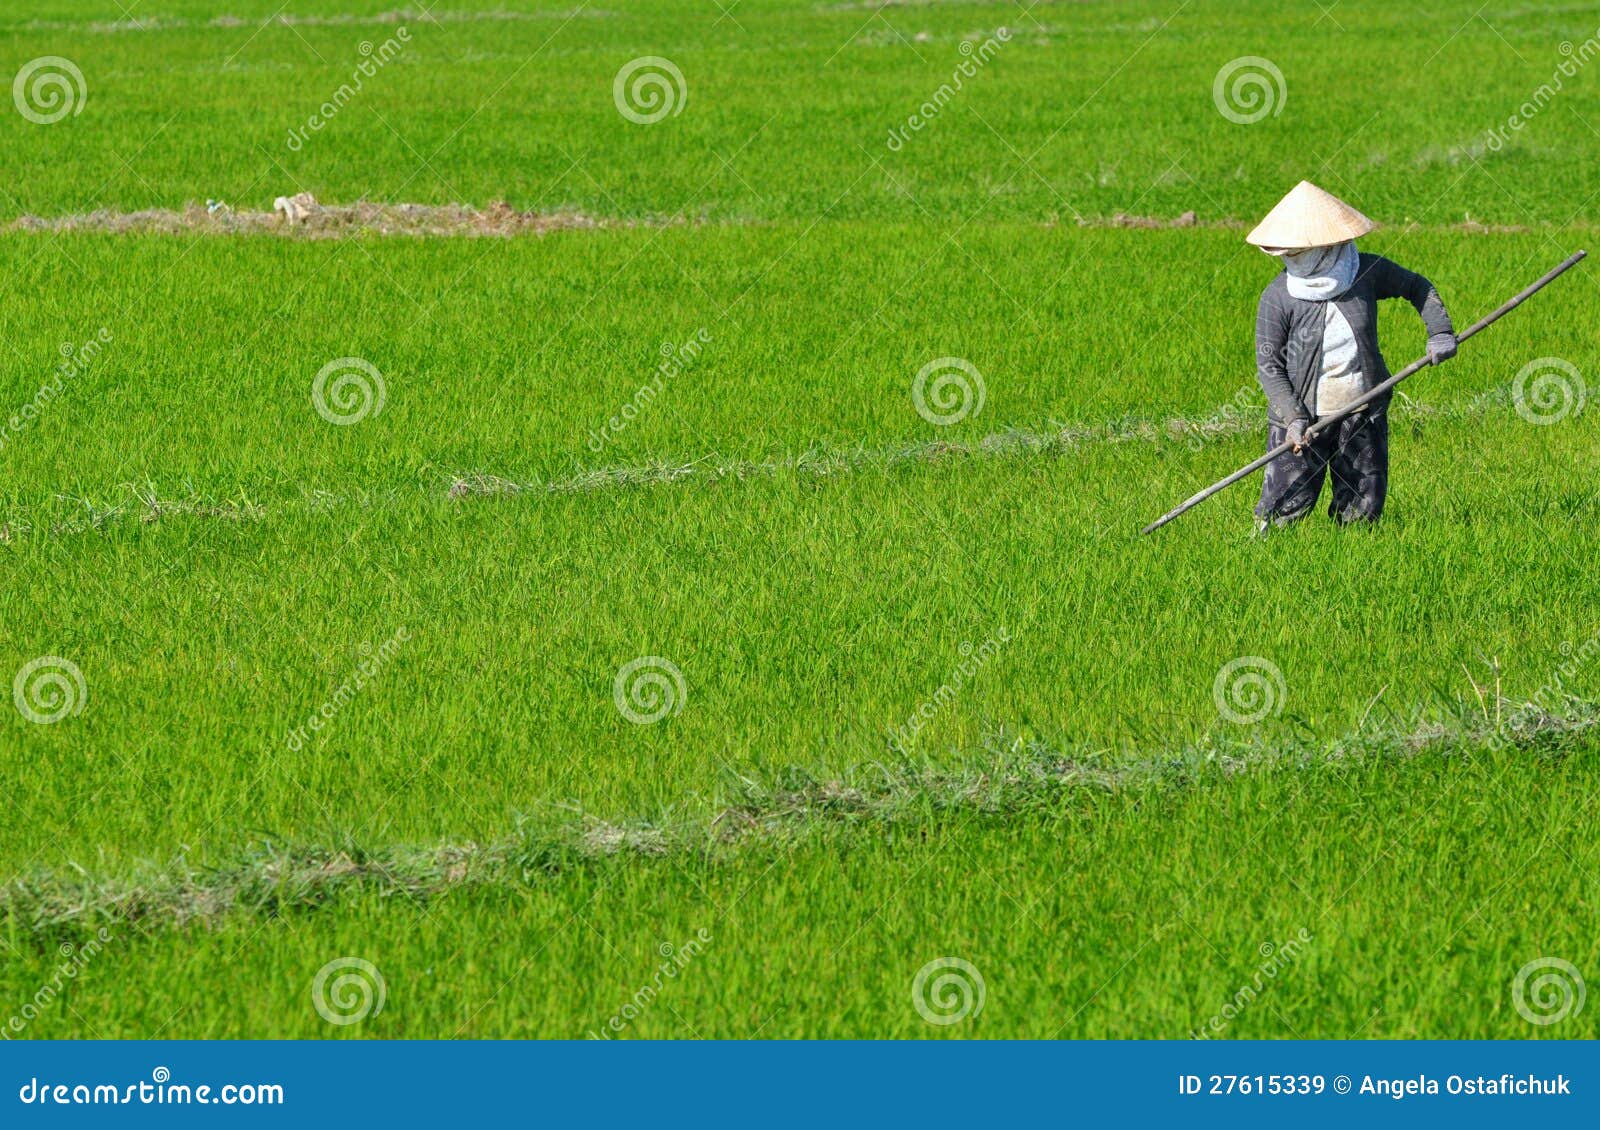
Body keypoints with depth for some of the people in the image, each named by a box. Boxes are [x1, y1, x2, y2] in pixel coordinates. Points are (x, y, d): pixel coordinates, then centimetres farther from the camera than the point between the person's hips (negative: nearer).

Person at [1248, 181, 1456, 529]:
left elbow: (1416, 287, 13)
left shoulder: (1367, 272, -5)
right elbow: (1268, 366, -8)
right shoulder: (1278, 297, -11)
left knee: (1362, 511, 7)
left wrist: (1440, 330, 0)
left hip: (1363, 416, 2)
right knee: (1286, 507, -7)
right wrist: (1292, 417, -20)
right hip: (1302, 416, -2)